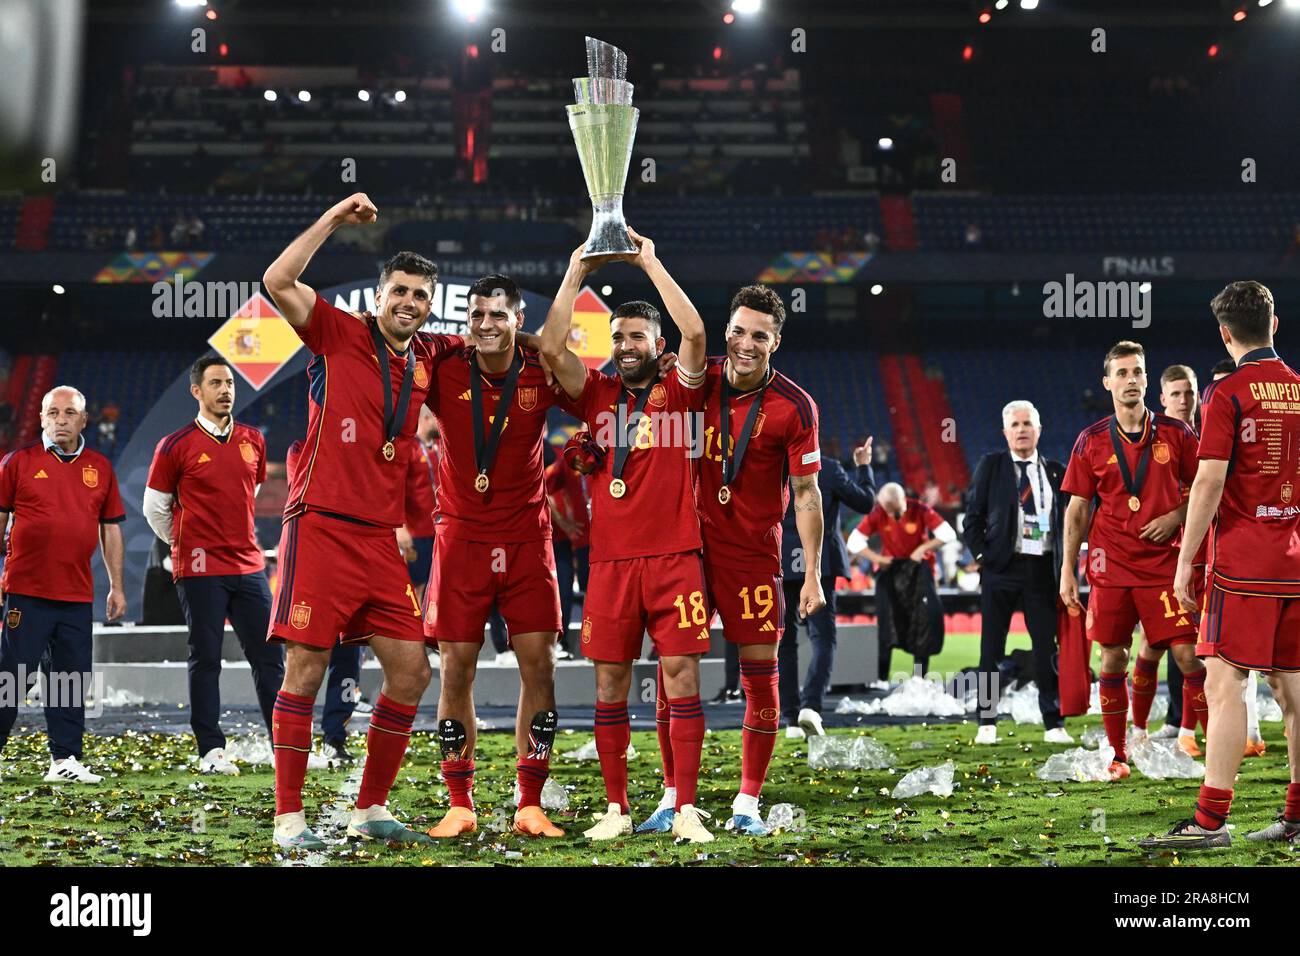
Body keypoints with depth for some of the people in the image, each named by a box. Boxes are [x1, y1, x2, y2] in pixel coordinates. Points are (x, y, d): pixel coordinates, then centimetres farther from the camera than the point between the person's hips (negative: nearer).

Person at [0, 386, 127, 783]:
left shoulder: (99, 468, 10)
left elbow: (111, 528, 16)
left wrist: (117, 586, 13)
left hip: (77, 596, 3)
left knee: (72, 679, 4)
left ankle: (65, 759, 10)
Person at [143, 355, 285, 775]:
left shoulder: (252, 440, 10)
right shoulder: (176, 446, -4)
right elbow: (154, 508, 5)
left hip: (248, 564, 4)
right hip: (200, 570, -4)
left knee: (269, 656, 3)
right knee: (205, 659, 0)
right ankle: (211, 751, 5)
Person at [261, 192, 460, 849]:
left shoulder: (427, 358, 13)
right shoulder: (339, 334, 0)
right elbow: (278, 282, -13)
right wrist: (334, 219, -12)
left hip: (382, 537, 6)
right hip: (322, 525, -6)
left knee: (411, 671, 3)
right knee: (306, 668, -6)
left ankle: (370, 809, 15)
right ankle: (289, 818, 0)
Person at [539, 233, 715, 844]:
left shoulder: (680, 392, 6)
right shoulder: (595, 395, 11)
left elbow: (695, 332, -10)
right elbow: (551, 348, -3)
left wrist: (651, 264, -5)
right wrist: (577, 273, -2)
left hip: (675, 557, -2)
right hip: (611, 560, 2)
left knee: (681, 676, -5)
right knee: (609, 683, 3)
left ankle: (685, 809, -3)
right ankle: (616, 808, 10)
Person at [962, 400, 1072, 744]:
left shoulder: (1055, 471, 10)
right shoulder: (990, 466, 4)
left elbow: (1066, 521, 13)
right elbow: (973, 518, 4)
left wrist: (1066, 571, 3)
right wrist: (981, 556, -7)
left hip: (1043, 569, 2)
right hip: (1000, 568, -1)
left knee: (1048, 648, 2)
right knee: (991, 650, 3)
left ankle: (1053, 724, 9)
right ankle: (987, 724, 10)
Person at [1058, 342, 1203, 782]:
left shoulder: (1176, 433, 2)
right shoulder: (1092, 441, 3)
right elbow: (1077, 508, 7)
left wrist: (1175, 516, -10)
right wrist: (1068, 570, 3)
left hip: (1162, 561, -1)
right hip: (1111, 564, 1)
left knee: (1186, 654, -9)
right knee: (1113, 658, 3)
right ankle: (1118, 754, 14)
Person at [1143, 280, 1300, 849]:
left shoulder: (1228, 393, -8)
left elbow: (1209, 483, -13)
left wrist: (1184, 562, -8)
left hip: (1242, 564, -6)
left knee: (1224, 683, -9)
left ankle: (1211, 821, -15)